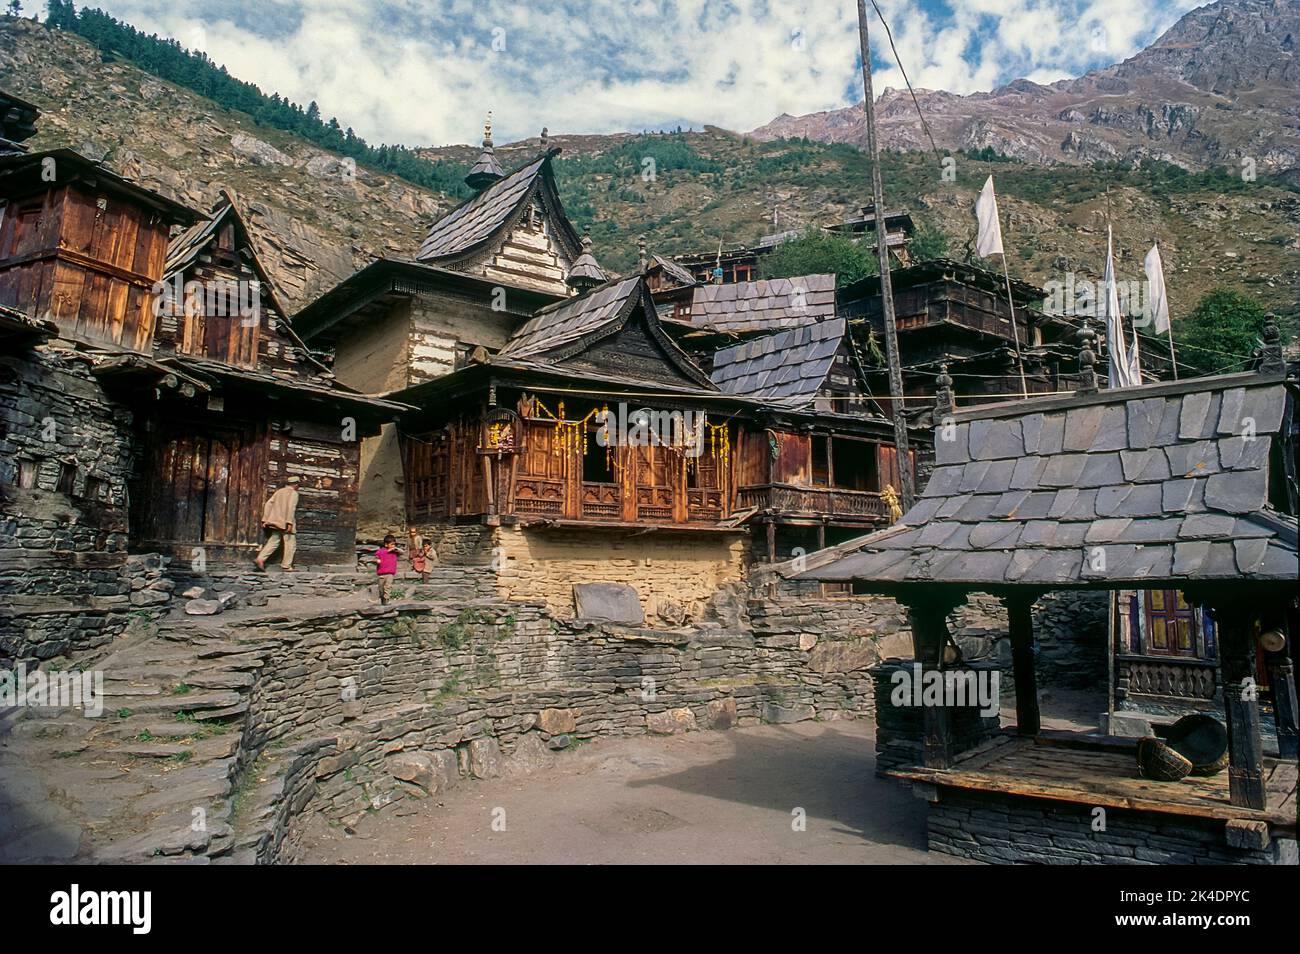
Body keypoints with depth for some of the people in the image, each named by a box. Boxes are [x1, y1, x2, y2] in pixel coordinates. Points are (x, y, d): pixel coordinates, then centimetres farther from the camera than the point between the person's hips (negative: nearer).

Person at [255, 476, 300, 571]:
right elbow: (291, 507, -17)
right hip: (285, 523, -7)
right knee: (290, 544, 1)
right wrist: (289, 522, -20)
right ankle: (286, 566, 2)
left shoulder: (279, 492, 17)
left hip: (276, 522, 7)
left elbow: (268, 504, 11)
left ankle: (260, 559, -4)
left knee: (273, 542, 11)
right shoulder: (293, 493, -3)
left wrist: (265, 519, 11)